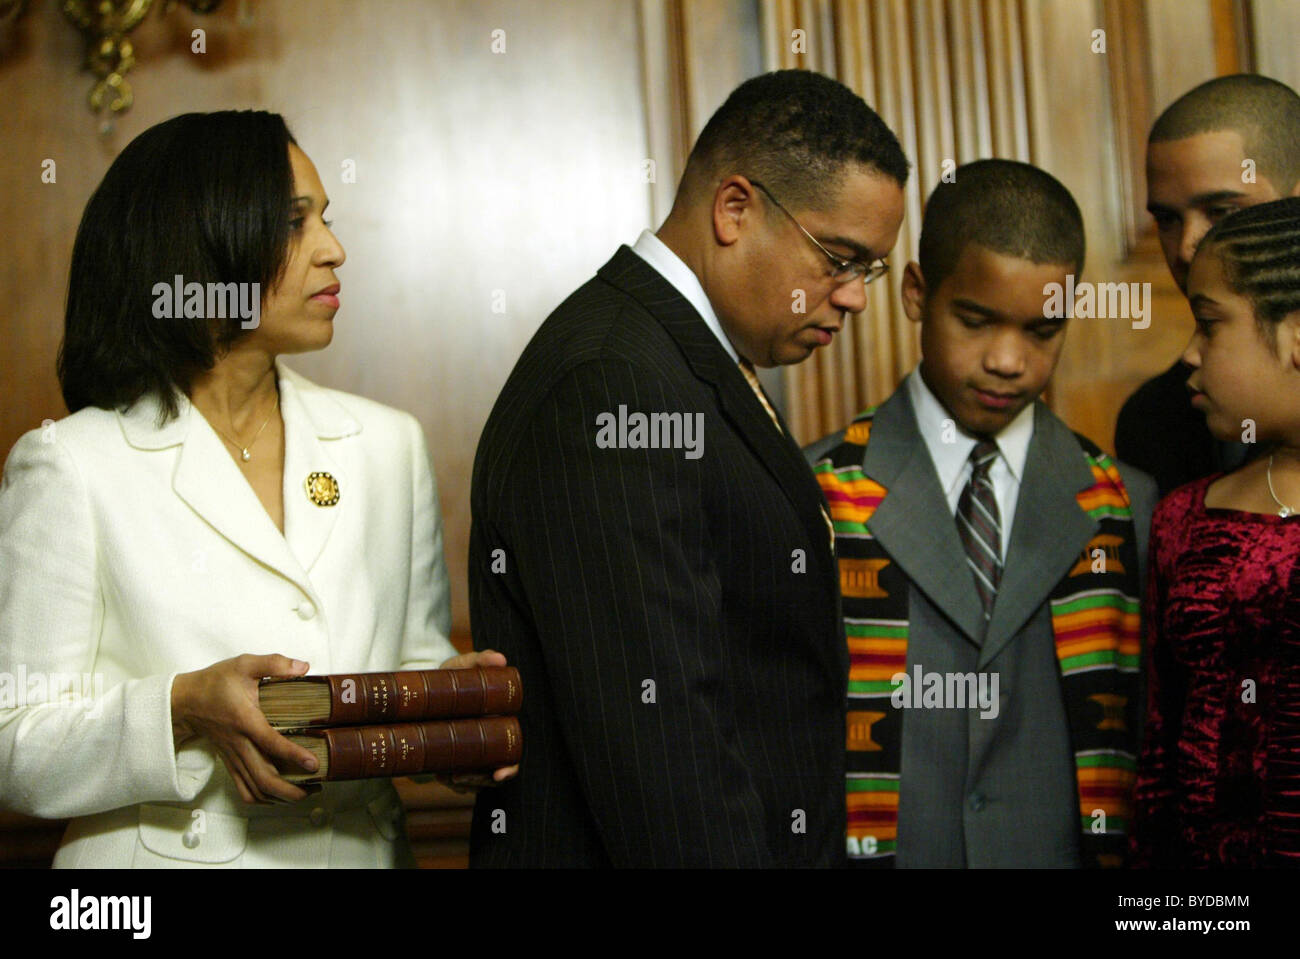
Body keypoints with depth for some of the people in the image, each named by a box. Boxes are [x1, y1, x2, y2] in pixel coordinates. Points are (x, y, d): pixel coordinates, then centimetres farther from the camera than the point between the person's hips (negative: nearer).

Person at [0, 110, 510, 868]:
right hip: (171, 855, -4)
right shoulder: (73, 465, -10)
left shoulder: (388, 444, 4)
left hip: (365, 850, 4)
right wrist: (183, 711, -26)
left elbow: (420, 657, 9)